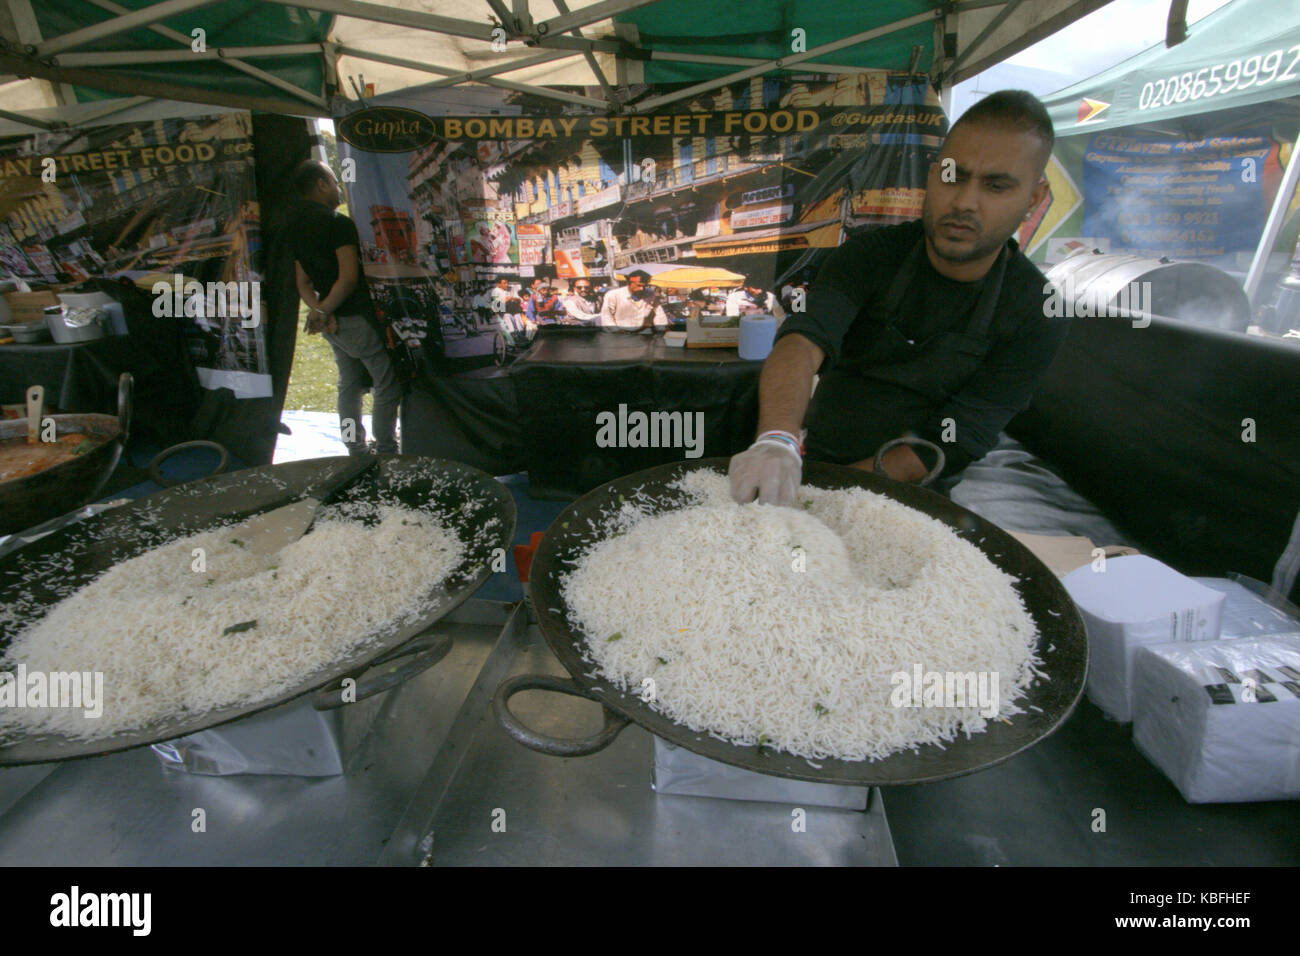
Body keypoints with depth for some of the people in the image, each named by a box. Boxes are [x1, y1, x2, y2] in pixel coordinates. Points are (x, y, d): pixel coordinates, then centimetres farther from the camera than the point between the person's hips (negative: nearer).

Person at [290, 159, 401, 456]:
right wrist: (323, 310, -12)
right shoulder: (339, 223, -14)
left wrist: (320, 311, -5)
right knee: (388, 383, 0)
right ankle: (386, 451, 3)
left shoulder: (298, 227, 12)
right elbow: (349, 278, -21)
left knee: (349, 384, 17)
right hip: (358, 318, -9)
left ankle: (356, 449, 24)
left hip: (332, 323, 9)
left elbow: (303, 282, 8)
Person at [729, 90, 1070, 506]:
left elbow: (951, 444, -13)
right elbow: (803, 341, -26)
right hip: (815, 461, 2)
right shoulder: (872, 253, -7)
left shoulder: (1037, 315, -10)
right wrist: (777, 441, -46)